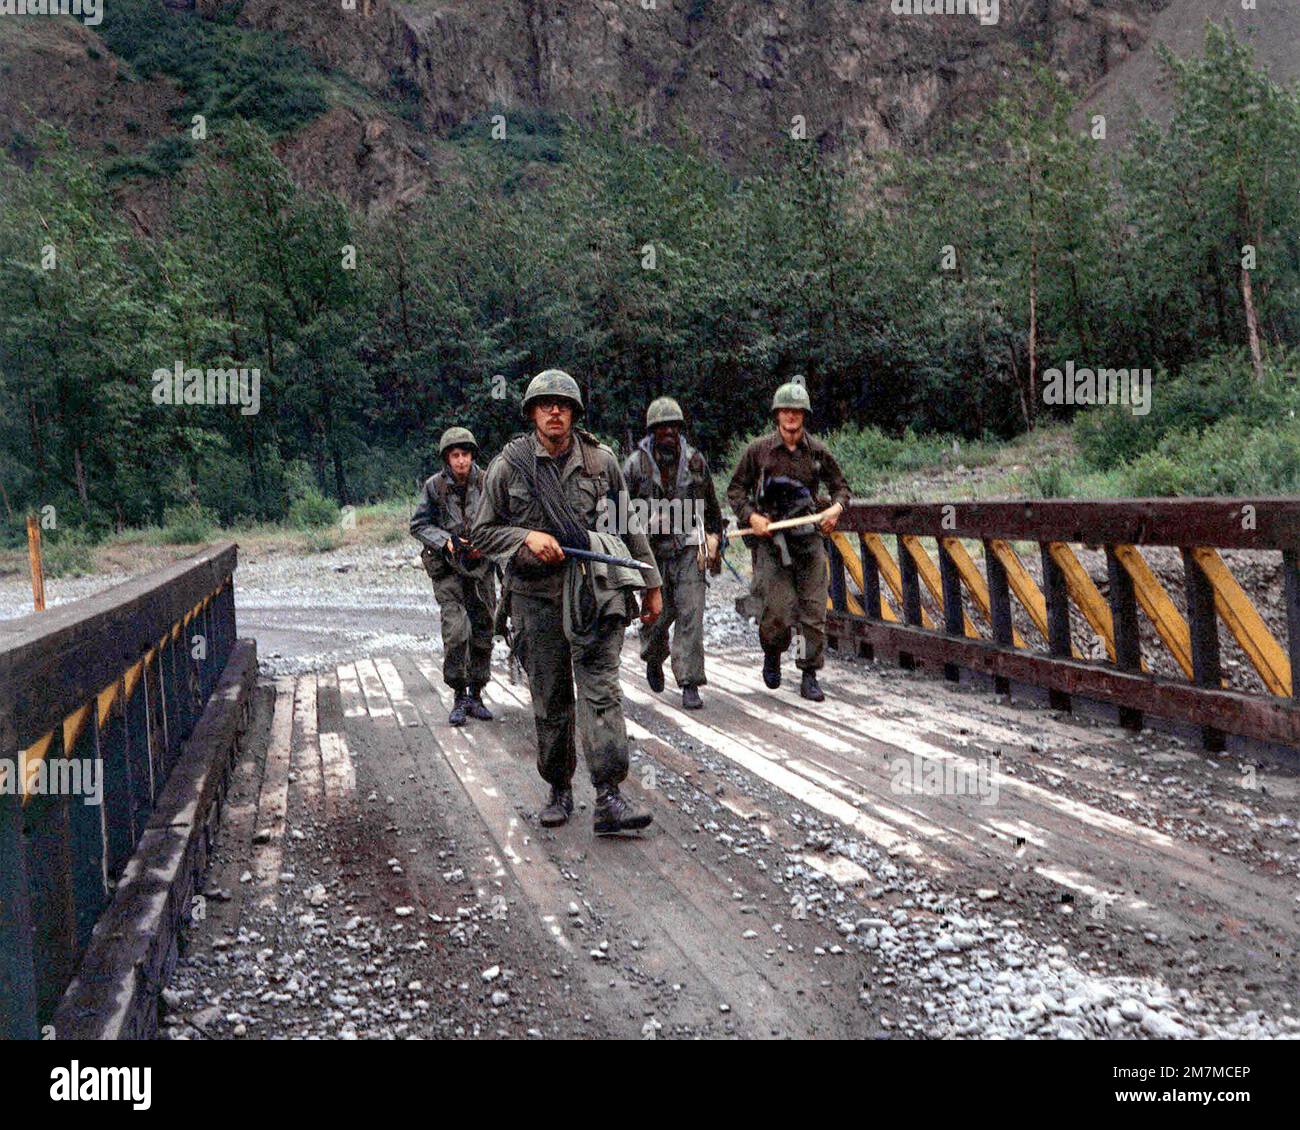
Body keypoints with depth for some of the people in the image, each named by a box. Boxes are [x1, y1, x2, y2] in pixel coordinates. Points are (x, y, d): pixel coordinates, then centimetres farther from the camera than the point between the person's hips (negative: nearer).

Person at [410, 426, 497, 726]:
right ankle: (459, 697, -2)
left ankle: (476, 695, 21)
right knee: (457, 631, -16)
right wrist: (446, 541, -12)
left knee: (482, 634, 6)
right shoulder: (435, 486, -4)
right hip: (448, 569, -2)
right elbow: (418, 525, 2)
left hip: (481, 566, 2)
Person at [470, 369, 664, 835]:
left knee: (601, 690, -10)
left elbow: (631, 525, 14)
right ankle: (559, 790, 24)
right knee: (550, 701, 8)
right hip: (537, 595, 0)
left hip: (596, 591, 0)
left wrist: (651, 583, 15)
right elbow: (483, 531, 6)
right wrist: (527, 538, -12)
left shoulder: (600, 460, 5)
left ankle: (609, 798, -13)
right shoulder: (509, 465, 0)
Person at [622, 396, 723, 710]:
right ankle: (654, 659, 38)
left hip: (689, 548, 1)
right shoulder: (636, 464, -3)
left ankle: (690, 684, -4)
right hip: (652, 551, -1)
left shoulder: (695, 461, 5)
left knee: (690, 614, -7)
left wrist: (715, 539, 17)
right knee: (658, 614, 5)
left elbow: (712, 506, 18)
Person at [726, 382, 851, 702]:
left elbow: (840, 486, 17)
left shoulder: (817, 451, 6)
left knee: (814, 610, -1)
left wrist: (836, 508, -4)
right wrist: (751, 516, -8)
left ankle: (809, 676, 10)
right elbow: (736, 490, 7)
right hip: (770, 538, -2)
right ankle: (772, 654, 22)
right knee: (777, 609, -9)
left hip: (809, 536, 2)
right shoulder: (759, 449, 1)